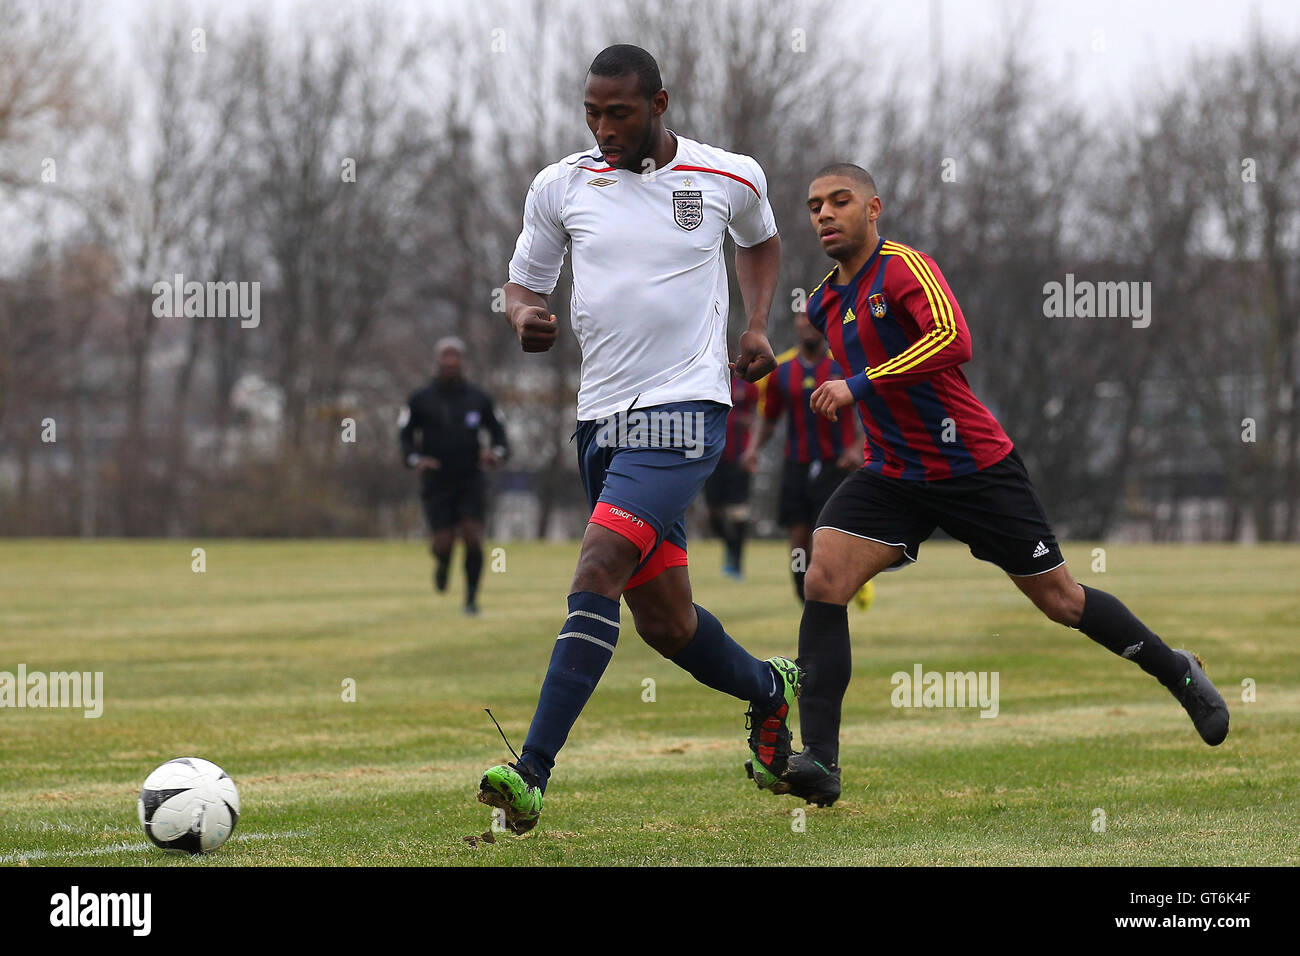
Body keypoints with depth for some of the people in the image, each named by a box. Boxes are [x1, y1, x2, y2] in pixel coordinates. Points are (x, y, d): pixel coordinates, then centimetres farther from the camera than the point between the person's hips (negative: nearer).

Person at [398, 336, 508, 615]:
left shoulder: (478, 399, 5)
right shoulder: (420, 400, 2)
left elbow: (498, 431, 12)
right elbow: (404, 435, 6)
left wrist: (498, 453, -9)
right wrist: (415, 459, -13)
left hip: (470, 480, 1)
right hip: (436, 484, -1)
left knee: (472, 537, -14)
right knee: (442, 544, -10)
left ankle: (471, 598, -2)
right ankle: (443, 562, 29)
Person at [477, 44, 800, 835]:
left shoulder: (730, 179, 2)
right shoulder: (561, 186, 5)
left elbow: (761, 241, 24)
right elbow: (524, 284, 14)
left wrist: (758, 325, 8)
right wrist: (526, 317, -9)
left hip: (685, 411, -4)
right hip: (603, 417, 5)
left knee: (598, 571, -22)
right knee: (664, 620, 10)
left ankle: (533, 774, -27)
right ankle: (770, 689, 42)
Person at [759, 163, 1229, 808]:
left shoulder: (905, 268, -16)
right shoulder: (824, 304, 8)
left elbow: (954, 341, -33)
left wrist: (859, 386, -32)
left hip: (975, 468, -6)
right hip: (893, 476, 6)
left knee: (1059, 599, 5)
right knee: (822, 582, -17)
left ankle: (1178, 671, 32)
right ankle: (818, 763, -20)